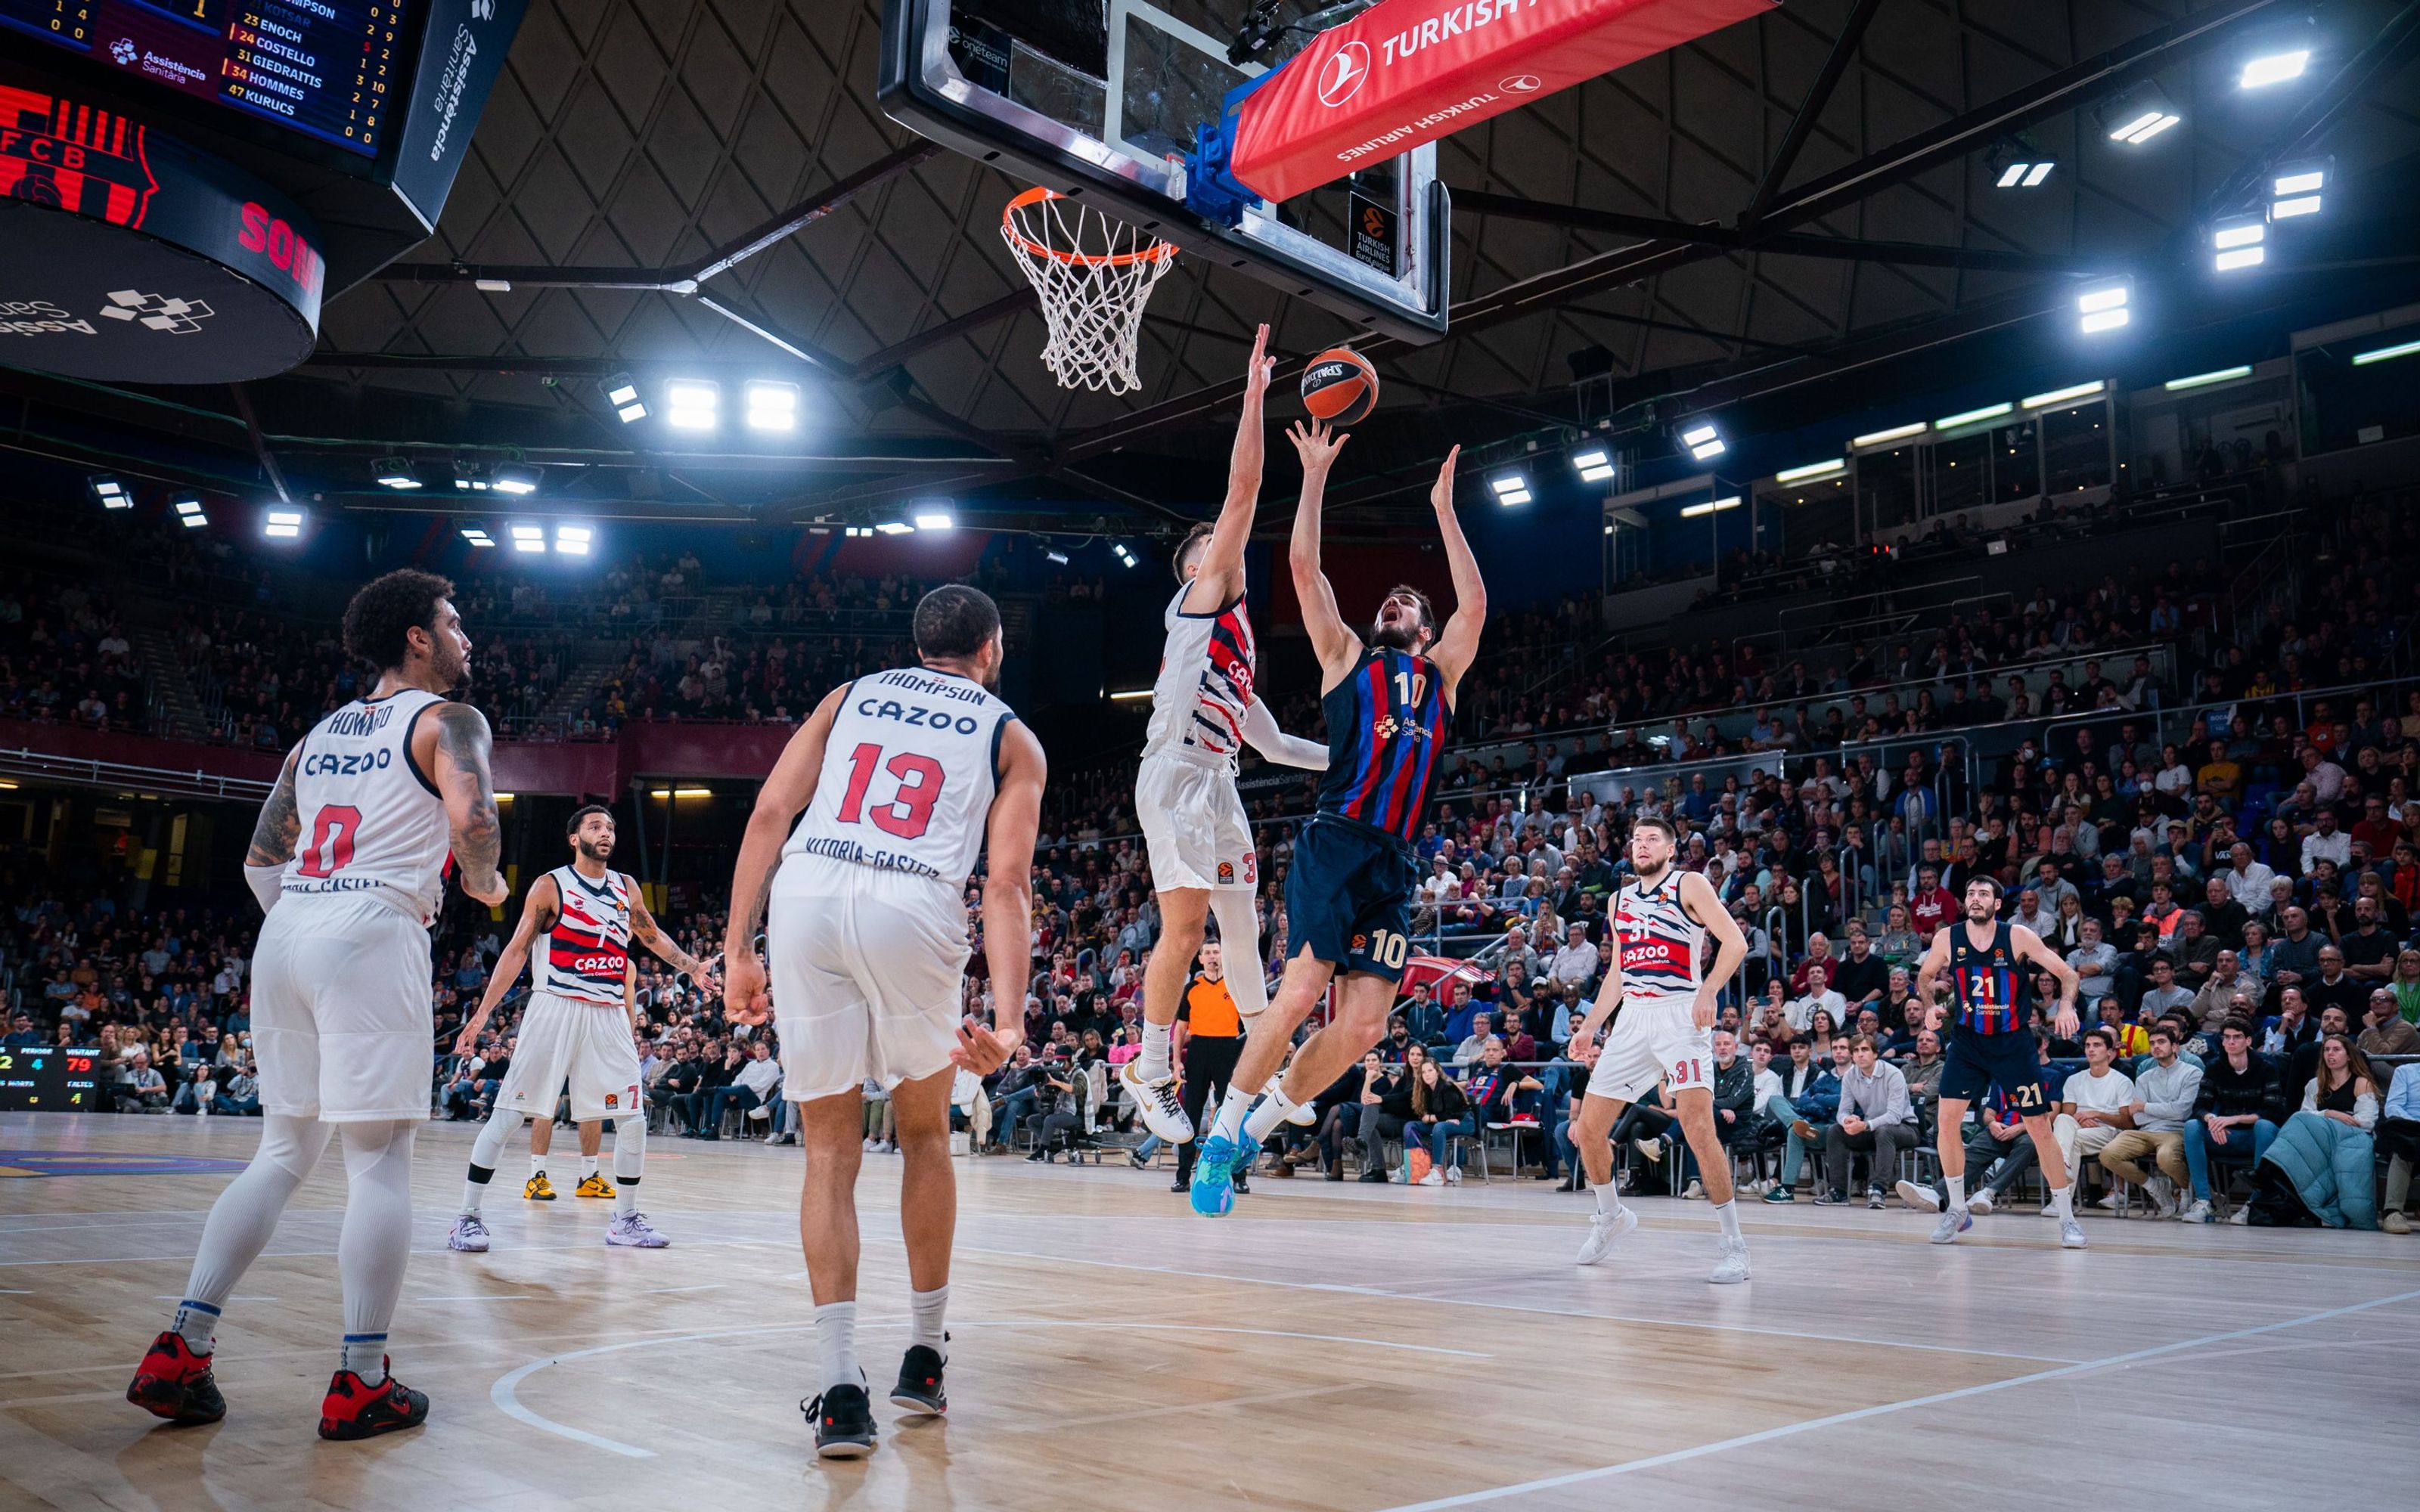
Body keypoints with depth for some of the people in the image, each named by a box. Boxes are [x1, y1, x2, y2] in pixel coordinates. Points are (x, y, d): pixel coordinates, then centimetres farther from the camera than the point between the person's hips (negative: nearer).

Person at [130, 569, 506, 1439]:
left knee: (286, 1151, 16)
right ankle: (361, 1384, -1)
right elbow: (473, 821, -17)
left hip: (284, 933, 7)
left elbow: (259, 862, 22)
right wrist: (483, 883, 2)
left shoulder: (320, 734, 24)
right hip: (371, 936, -7)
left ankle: (180, 1354, 12)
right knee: (379, 1158, -3)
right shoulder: (447, 720, 2)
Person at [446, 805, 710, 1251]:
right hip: (556, 1008, -5)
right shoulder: (550, 886, -2)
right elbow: (517, 950, -3)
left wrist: (691, 966, 14)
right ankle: (468, 1216, 3)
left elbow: (651, 936, 26)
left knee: (633, 1118, 3)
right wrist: (483, 1013, -9)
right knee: (509, 1112, -6)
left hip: (610, 1015, 5)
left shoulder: (627, 888, 12)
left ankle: (625, 1220, 15)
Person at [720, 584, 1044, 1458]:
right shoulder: (1011, 737, 19)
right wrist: (1008, 1021, -1)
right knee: (924, 1131, 21)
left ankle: (840, 1388, 4)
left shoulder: (850, 696, 26)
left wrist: (738, 951, 13)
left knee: (831, 1150, 12)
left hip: (806, 897, 2)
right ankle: (924, 1355, 27)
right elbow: (1006, 880, 4)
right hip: (913, 907, -1)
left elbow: (770, 814, 13)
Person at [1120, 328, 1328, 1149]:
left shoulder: (1235, 645, 28)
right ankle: (1149, 1070, -2)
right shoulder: (1204, 593, 6)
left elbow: (1272, 741, 35)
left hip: (1218, 781, 9)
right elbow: (1243, 490, -5)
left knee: (1242, 927, 12)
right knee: (1184, 929, -12)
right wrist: (1254, 396, -4)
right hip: (1178, 773, -9)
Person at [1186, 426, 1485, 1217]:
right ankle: (1222, 1131, -2)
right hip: (1334, 842, -3)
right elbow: (1304, 566, 11)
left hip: (1394, 863, 4)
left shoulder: (1441, 672, 24)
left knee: (1364, 1023, -5)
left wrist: (1443, 507, 20)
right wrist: (1315, 476, 14)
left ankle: (1255, 1128, 12)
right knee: (1302, 989, -18)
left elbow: (1473, 602, 15)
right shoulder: (1347, 655, 17)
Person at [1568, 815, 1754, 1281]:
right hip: (1632, 1018, 6)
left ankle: (1733, 1244, -9)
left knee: (1699, 1128, -20)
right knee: (1587, 1129, 5)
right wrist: (1590, 1025, 14)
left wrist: (1708, 991, -22)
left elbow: (1735, 942, -9)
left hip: (1680, 1015, -6)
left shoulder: (1689, 884, -1)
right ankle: (1611, 1216, 29)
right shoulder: (1620, 899, 18)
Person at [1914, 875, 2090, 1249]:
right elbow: (1924, 978, 12)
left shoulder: (2018, 936, -11)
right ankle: (1957, 1211, 7)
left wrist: (2066, 1006, -25)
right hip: (1967, 1040, 2)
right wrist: (1931, 1003, -8)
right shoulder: (1948, 938, -5)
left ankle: (2067, 1218, 13)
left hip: (2014, 1042, -2)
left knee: (2039, 1126, -1)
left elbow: (2067, 974, -6)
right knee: (1947, 1118, -9)